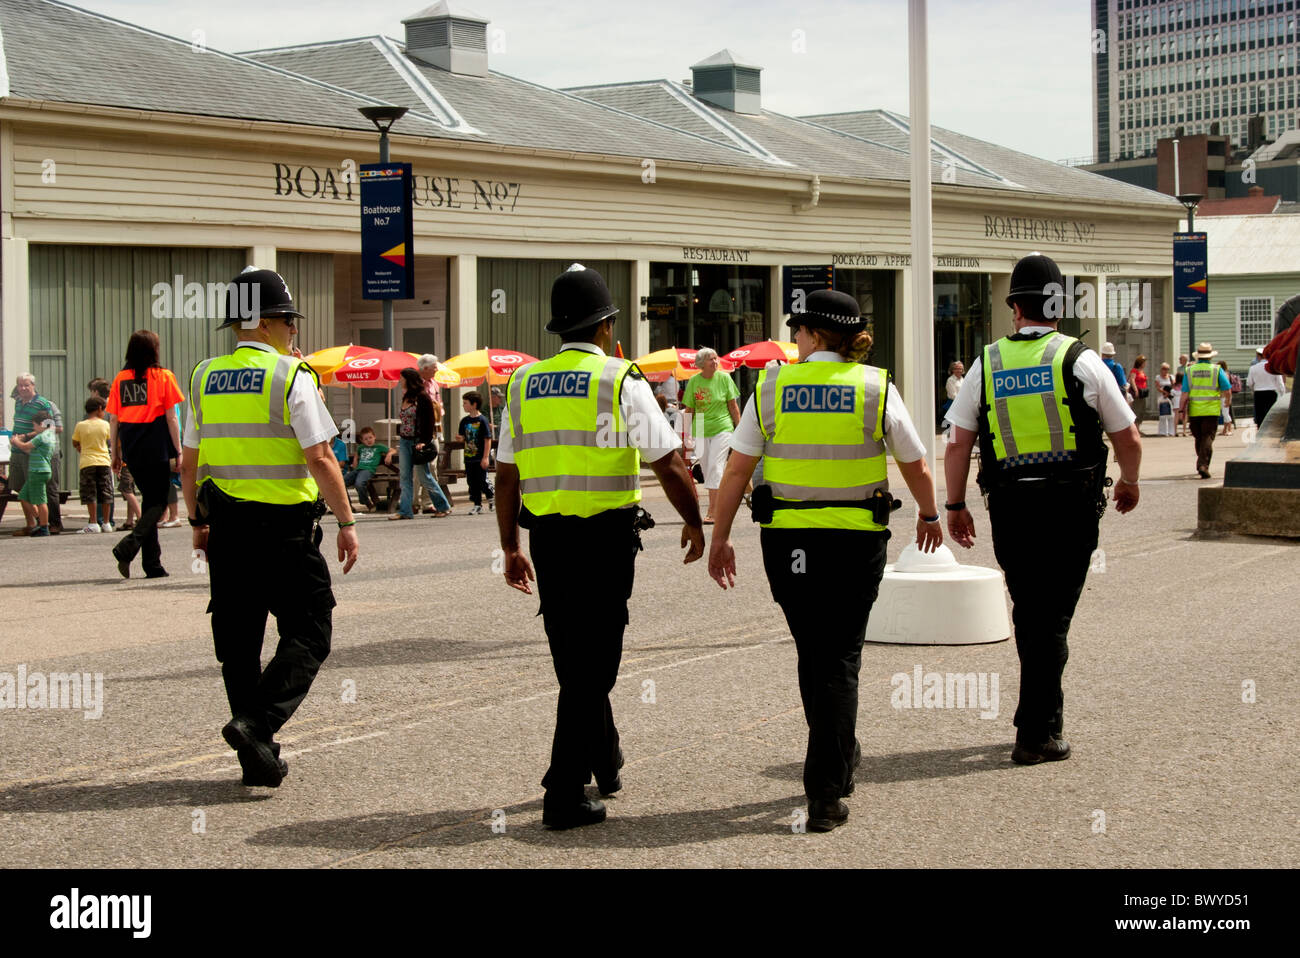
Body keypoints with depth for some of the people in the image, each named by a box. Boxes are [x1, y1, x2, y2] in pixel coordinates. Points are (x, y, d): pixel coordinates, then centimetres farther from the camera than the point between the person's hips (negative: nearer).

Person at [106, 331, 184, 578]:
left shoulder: (120, 379, 5)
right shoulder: (163, 377, -5)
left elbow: (113, 420, 6)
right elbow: (171, 418, -5)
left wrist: (116, 454, 13)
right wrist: (178, 451, 0)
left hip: (132, 451, 5)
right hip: (156, 449, -4)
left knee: (150, 500, 15)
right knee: (158, 502, 2)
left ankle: (153, 564, 13)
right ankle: (128, 546, -20)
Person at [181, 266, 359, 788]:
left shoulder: (205, 377, 9)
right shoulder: (291, 377, -9)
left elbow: (189, 463, 12)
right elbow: (320, 458, -14)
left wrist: (199, 521, 23)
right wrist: (347, 521, -7)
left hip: (226, 525, 6)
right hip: (285, 527, -6)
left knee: (238, 642, 11)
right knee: (308, 632, 4)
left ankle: (259, 759, 14)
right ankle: (256, 724, -14)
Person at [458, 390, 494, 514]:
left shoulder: (482, 420, -10)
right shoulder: (465, 421, 8)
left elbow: (488, 439, -11)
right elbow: (461, 436, 19)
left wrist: (486, 457, -15)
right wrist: (459, 437, -5)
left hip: (481, 458, -6)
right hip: (469, 458, 6)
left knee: (483, 481, -4)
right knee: (472, 482, 5)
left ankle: (491, 499, 17)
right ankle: (477, 505, 12)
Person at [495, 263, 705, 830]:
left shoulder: (524, 384, 8)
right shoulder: (620, 382, -6)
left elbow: (506, 476, 10)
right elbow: (670, 466, -7)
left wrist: (511, 549, 18)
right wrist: (694, 525, 7)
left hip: (547, 538, 5)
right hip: (606, 537, -5)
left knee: (573, 661, 20)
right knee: (591, 666, 0)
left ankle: (605, 763, 36)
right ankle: (564, 795, -2)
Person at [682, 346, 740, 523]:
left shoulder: (724, 378, -1)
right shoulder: (694, 381, 2)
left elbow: (733, 407, 5)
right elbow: (690, 410, 7)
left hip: (722, 429, -3)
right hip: (700, 431, 3)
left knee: (715, 468, -11)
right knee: (706, 469, 6)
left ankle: (712, 512, -12)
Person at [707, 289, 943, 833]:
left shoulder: (771, 387, -1)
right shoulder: (876, 388, -2)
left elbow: (736, 470, -2)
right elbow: (916, 467, 7)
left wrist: (720, 538, 7)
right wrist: (929, 516, 26)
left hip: (787, 540, 1)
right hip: (857, 540, -1)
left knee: (812, 654, 18)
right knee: (839, 660, 5)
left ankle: (840, 761, 34)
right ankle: (825, 795, -2)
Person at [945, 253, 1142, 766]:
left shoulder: (986, 364, 4)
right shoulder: (1081, 360, -2)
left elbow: (958, 444, 2)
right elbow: (1128, 439, 3)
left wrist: (955, 505, 12)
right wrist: (1129, 483, 22)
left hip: (1009, 506, 2)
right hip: (1071, 505, -2)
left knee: (1028, 615, 17)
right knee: (1052, 619, 1)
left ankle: (1047, 716, 28)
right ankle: (1036, 736, 0)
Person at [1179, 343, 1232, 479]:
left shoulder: (1189, 370, 2)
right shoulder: (1216, 370, -2)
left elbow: (1185, 393, -2)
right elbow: (1227, 391, -3)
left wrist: (1183, 410, 6)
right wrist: (1228, 400, 18)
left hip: (1194, 411, 2)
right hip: (1211, 411, -2)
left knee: (1199, 439, 16)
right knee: (1208, 438, -3)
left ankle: (1201, 465, 27)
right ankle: (1203, 465, -18)